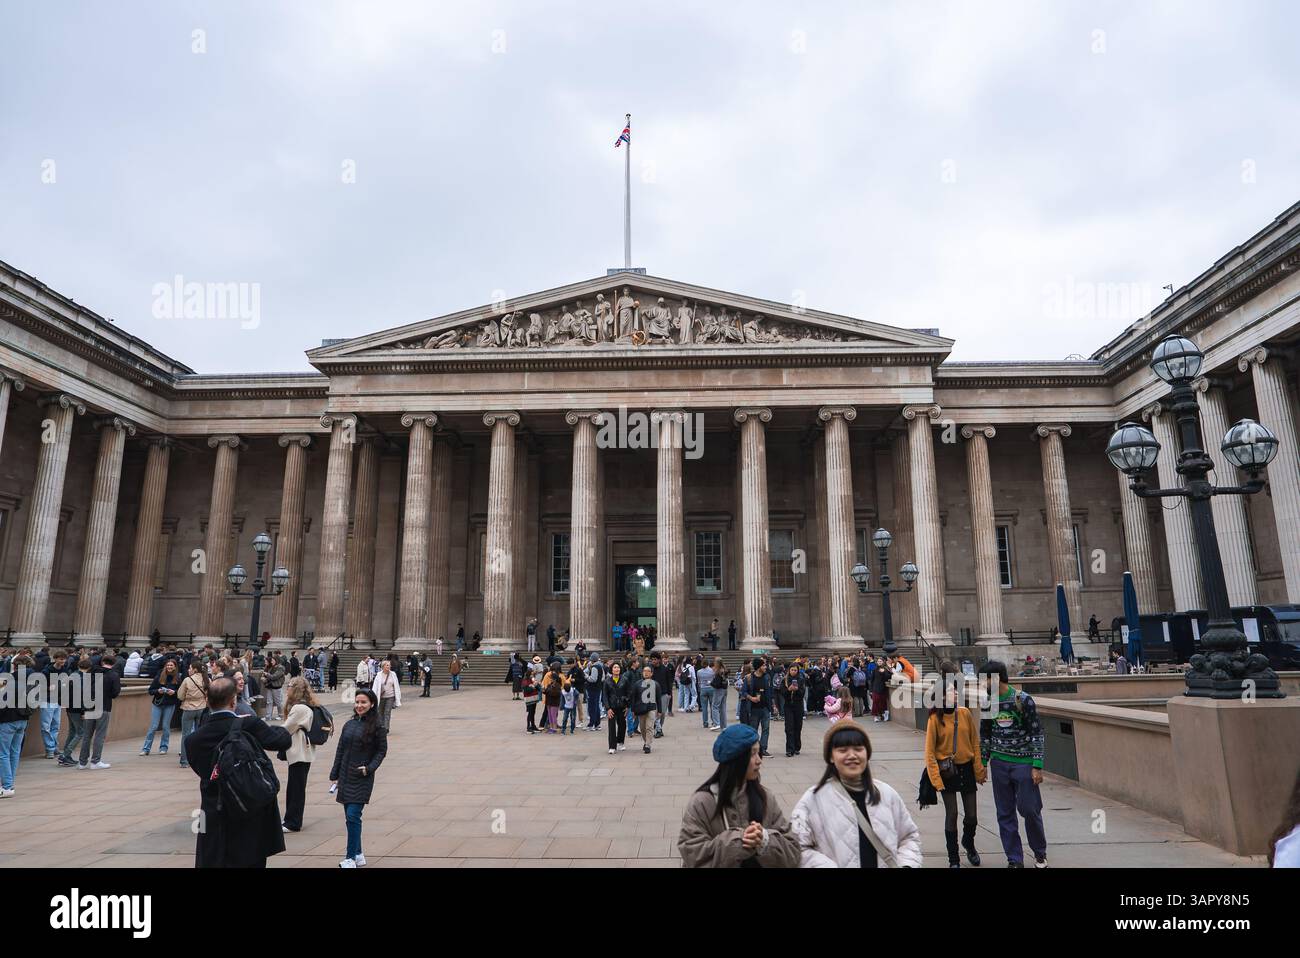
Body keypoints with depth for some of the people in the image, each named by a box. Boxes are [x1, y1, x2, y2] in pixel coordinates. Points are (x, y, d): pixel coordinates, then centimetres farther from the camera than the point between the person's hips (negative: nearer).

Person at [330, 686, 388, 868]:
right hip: (346, 776, 6)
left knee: (353, 815, -11)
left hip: (362, 778, -5)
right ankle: (358, 855, 23)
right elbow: (340, 750, 12)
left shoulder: (377, 727, -7)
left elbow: (382, 750, -3)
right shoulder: (349, 724, 8)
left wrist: (369, 768, -15)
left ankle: (351, 858, -3)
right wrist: (334, 774, 10)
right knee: (350, 817, 10)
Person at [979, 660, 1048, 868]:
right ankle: (1015, 860, 17)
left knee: (1030, 810, 1)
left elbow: (1038, 733, -7)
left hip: (1023, 763, -4)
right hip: (999, 764, 4)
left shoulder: (1023, 700, -11)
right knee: (1005, 814, 6)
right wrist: (982, 763, 11)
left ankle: (1040, 853, 26)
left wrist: (1037, 766, -11)